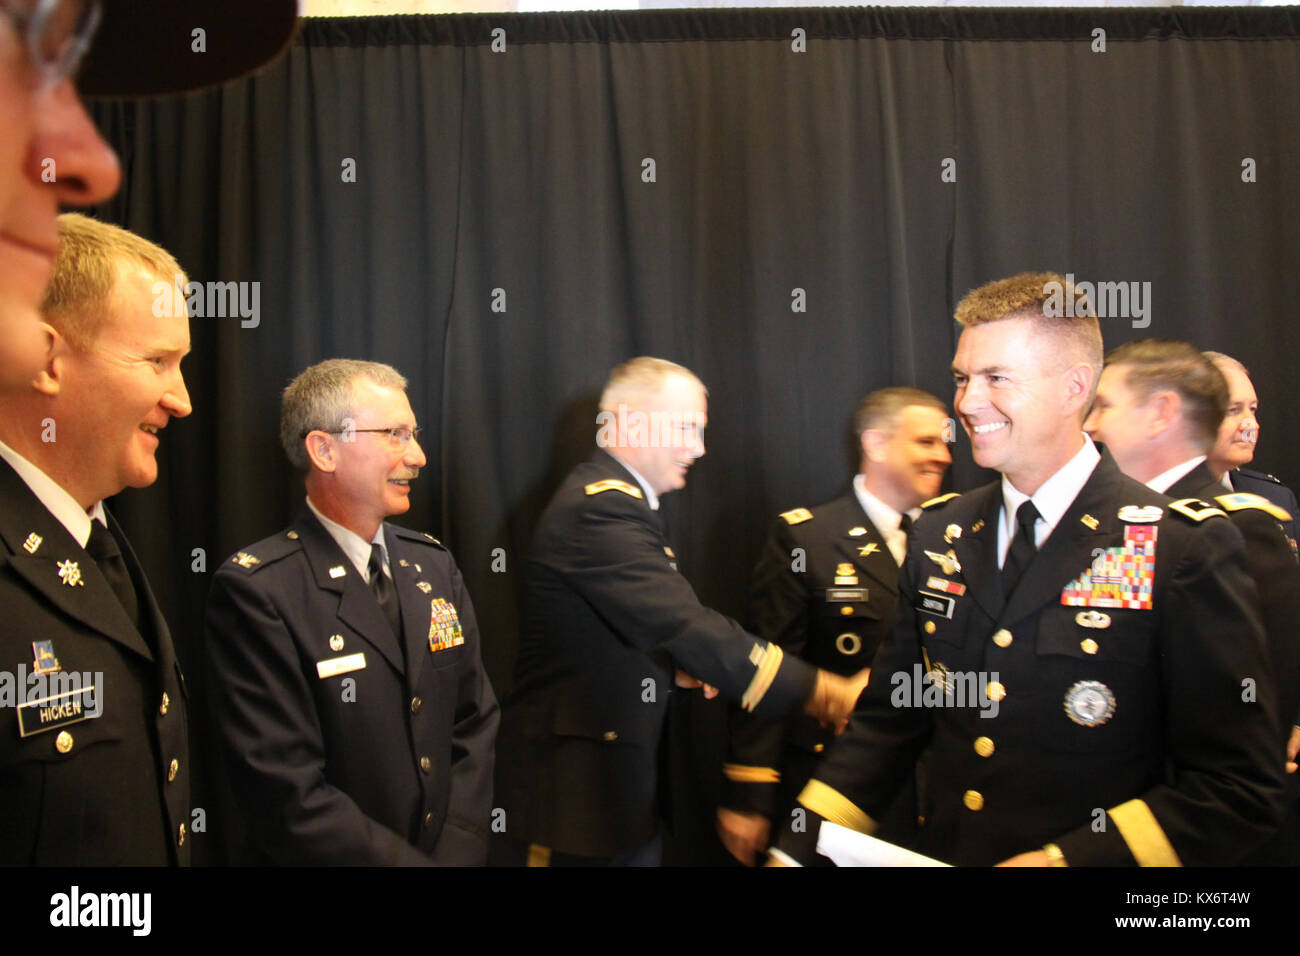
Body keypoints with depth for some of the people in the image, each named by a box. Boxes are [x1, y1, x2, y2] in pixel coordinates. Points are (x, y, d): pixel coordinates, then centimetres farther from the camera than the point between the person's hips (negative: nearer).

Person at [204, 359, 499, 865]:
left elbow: (474, 723, 1)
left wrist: (459, 848, -12)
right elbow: (289, 798, -23)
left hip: (449, 847, 5)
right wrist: (415, 861, -20)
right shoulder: (255, 591, -19)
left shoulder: (435, 564, 0)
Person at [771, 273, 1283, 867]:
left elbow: (1237, 791, -15)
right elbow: (887, 720, 4)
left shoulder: (1188, 550, -14)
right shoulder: (937, 536, 0)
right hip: (940, 850, 4)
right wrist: (796, 852, -5)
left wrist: (1064, 859, -24)